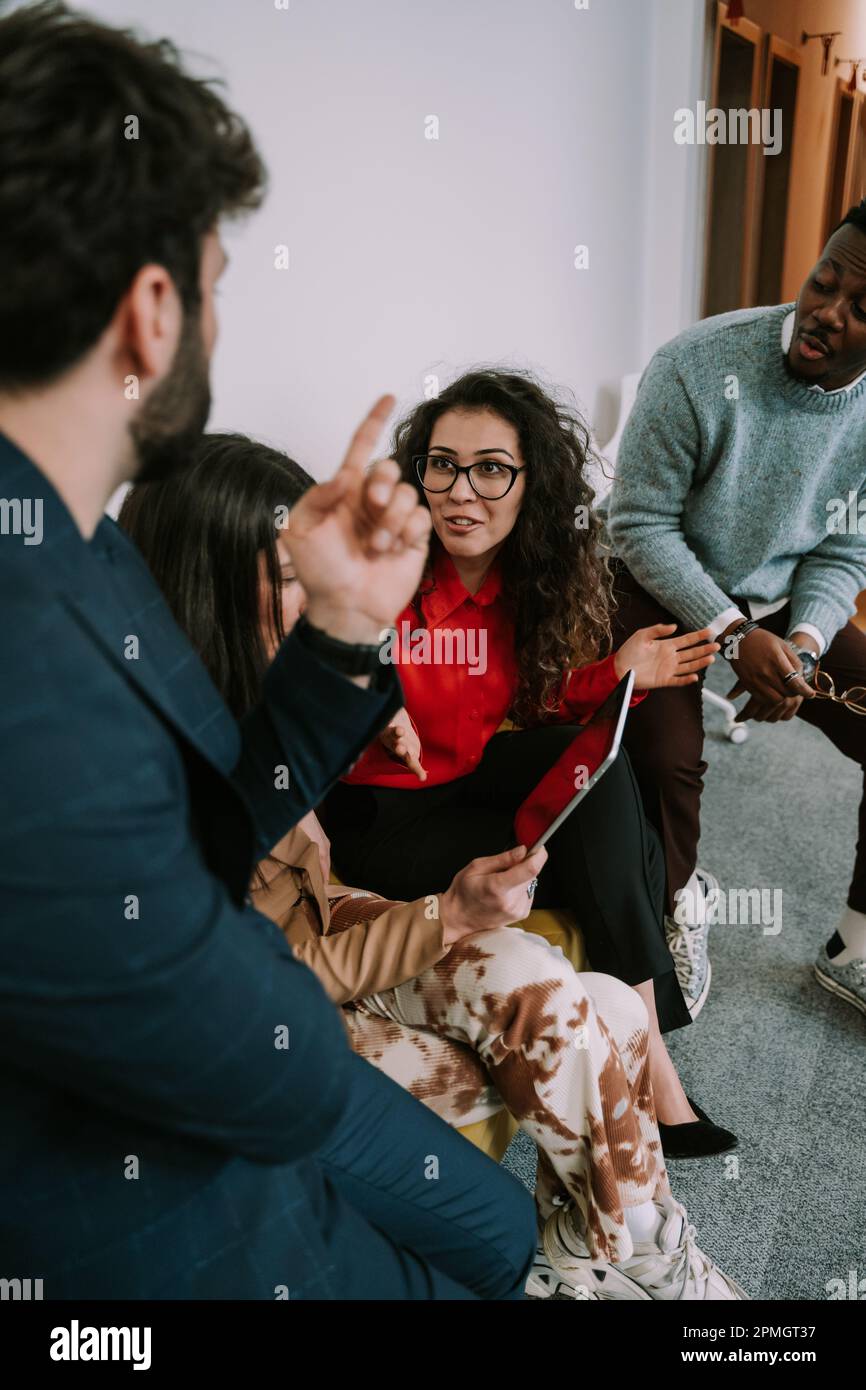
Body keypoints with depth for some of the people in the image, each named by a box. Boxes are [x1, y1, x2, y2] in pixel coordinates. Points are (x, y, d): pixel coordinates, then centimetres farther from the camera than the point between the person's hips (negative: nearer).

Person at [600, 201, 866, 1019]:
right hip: (663, 587, -4)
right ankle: (683, 906, 9)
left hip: (789, 601, 5)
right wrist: (735, 636, -26)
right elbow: (640, 524, -18)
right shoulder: (698, 368, -23)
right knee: (668, 758, -26)